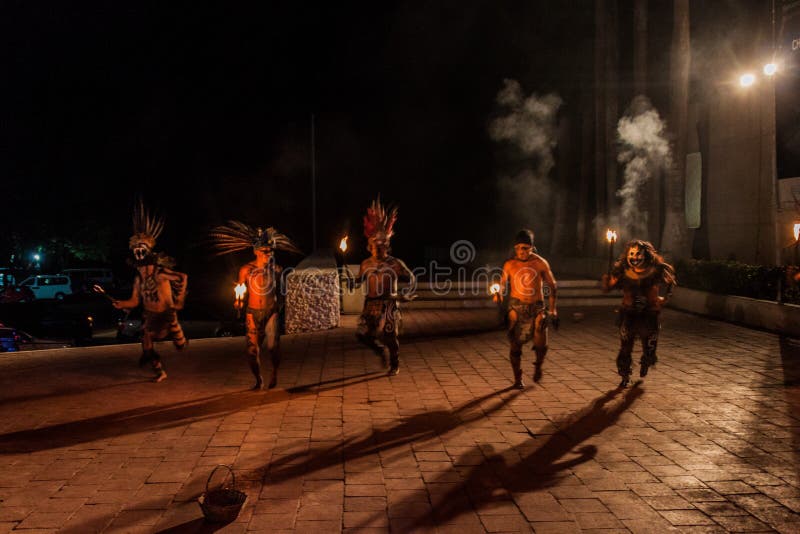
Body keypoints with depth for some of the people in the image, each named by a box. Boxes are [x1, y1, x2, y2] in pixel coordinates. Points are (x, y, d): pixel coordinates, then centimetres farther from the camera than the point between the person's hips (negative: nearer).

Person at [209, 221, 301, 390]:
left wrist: (279, 305, 7)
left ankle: (275, 372, 13)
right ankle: (258, 380, 25)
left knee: (273, 346, -18)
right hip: (253, 313, 1)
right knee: (252, 349, 0)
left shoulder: (276, 269, 2)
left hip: (271, 312, 0)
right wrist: (238, 301, -9)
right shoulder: (246, 269, -1)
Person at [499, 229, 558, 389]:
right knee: (516, 344, -1)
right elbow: (502, 285, 9)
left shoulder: (540, 263, -1)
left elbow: (552, 285, 7)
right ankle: (518, 378, 15)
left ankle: (538, 366, 24)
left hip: (537, 307, 0)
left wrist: (552, 310, 4)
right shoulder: (509, 264, 0)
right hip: (516, 308, 0)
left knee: (541, 344, -8)